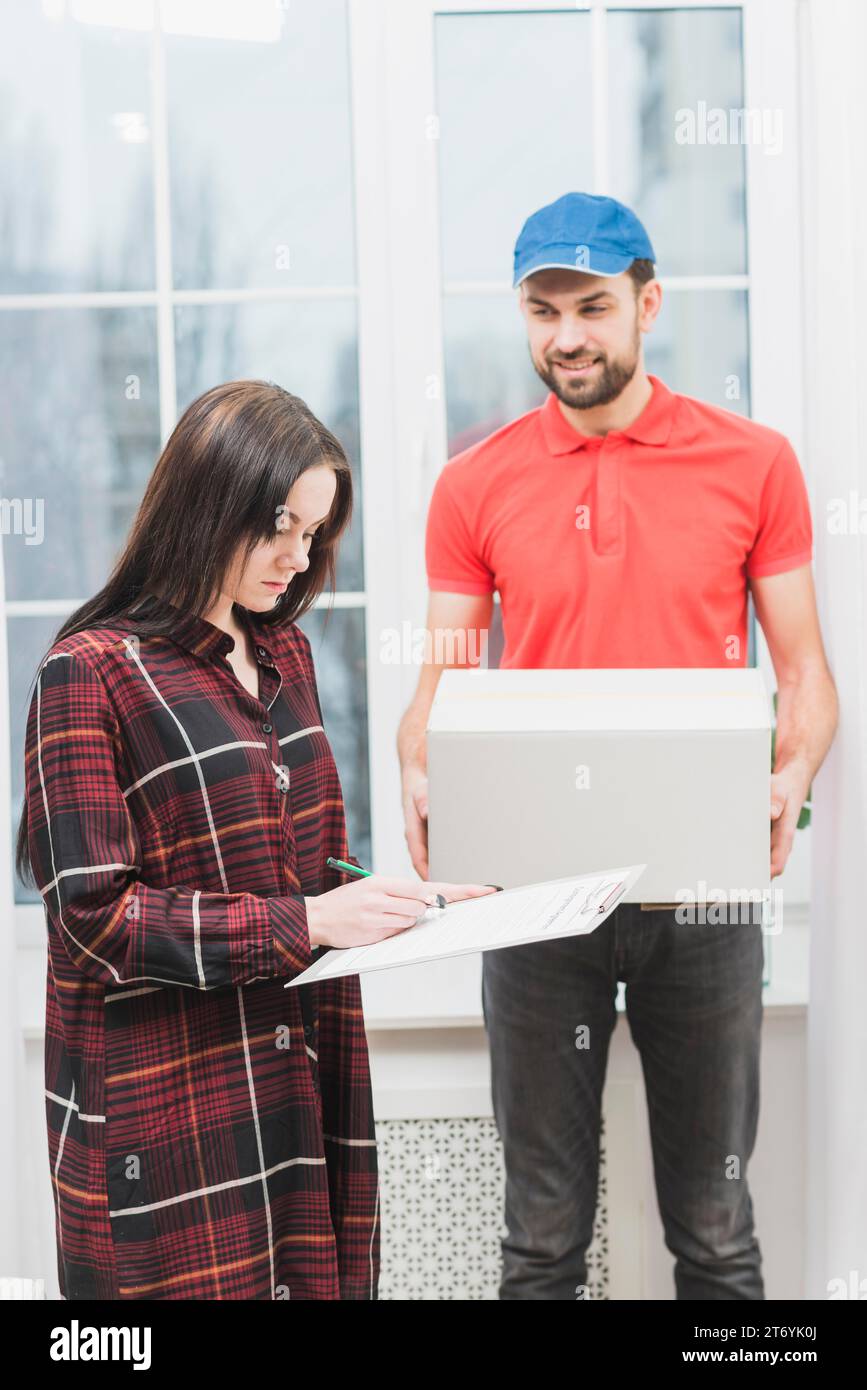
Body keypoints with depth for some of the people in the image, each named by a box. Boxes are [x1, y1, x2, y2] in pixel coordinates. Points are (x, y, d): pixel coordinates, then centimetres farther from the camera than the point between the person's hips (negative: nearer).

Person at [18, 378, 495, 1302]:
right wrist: (305, 923, -21)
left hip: (300, 1081, 7)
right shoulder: (92, 673, -10)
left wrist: (403, 903, 1)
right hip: (168, 1112, -7)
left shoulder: (284, 655, 14)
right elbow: (95, 918, -15)